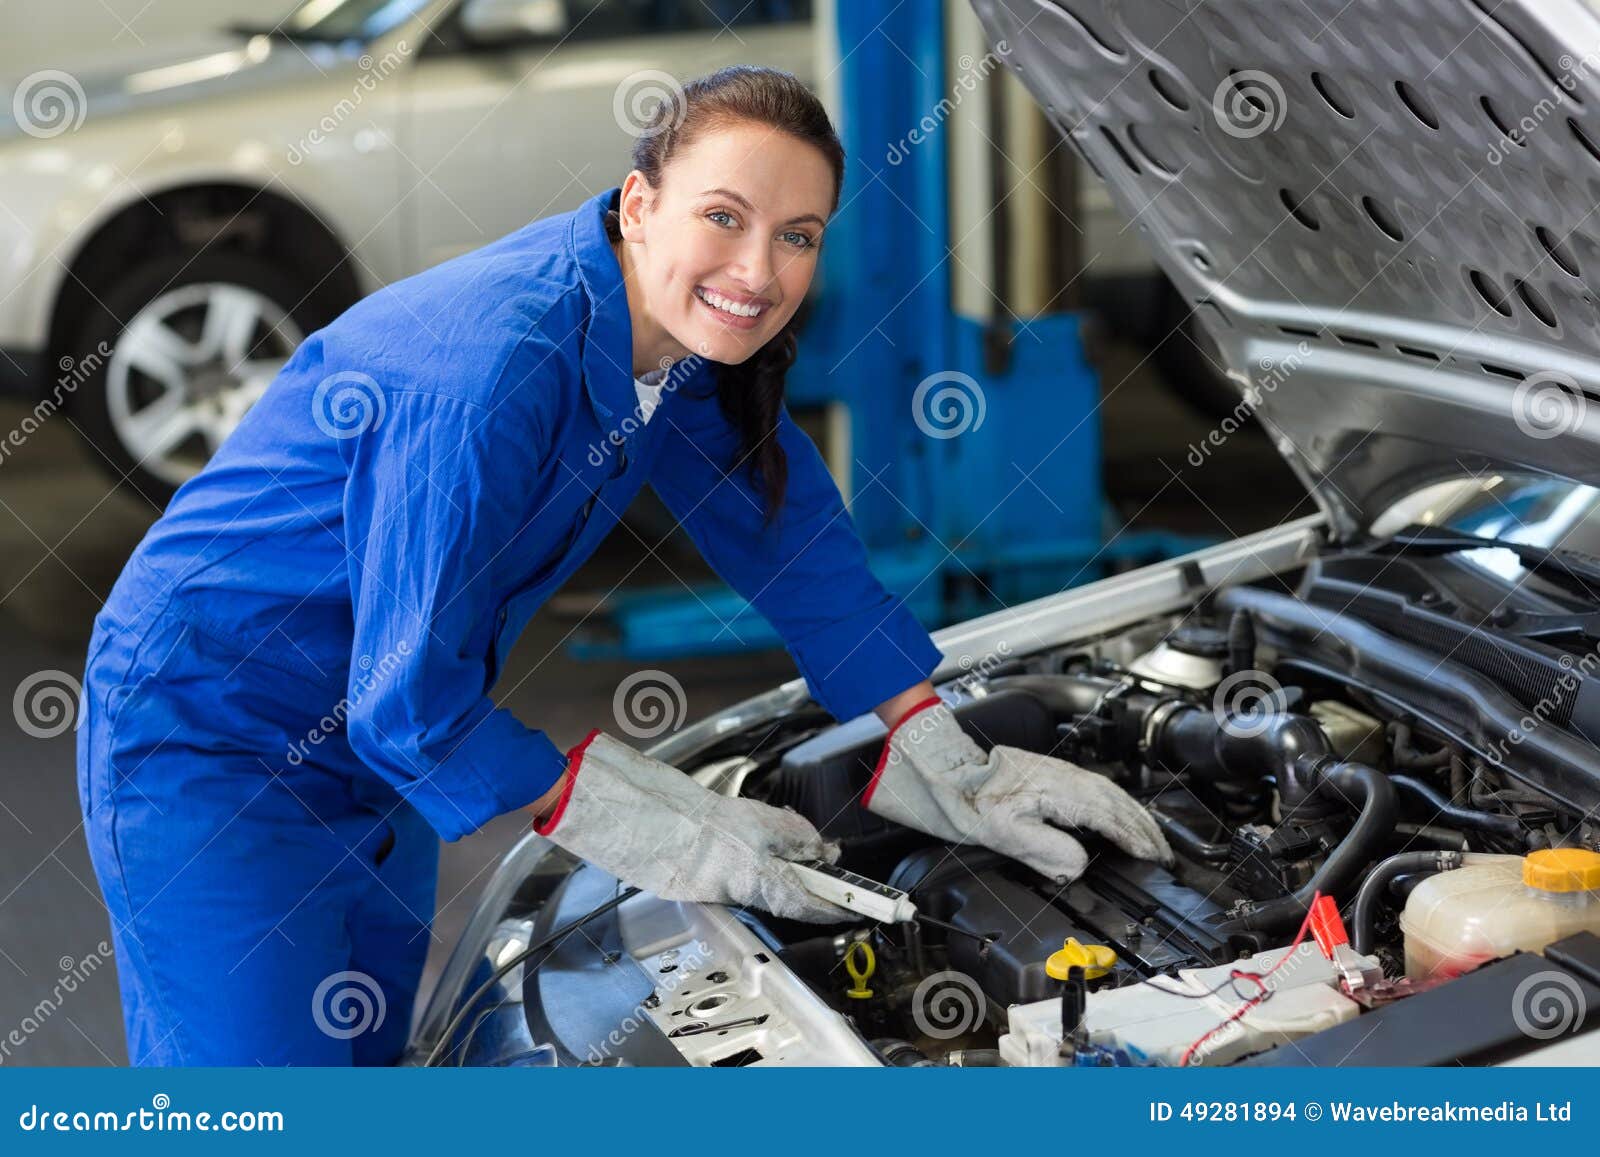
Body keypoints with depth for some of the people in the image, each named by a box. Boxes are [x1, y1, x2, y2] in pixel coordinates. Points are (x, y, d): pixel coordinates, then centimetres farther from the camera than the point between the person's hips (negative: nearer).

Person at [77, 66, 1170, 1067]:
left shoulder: (684, 341, -8)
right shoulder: (493, 373, -34)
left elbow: (791, 526, 4)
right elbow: (410, 705, -29)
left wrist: (949, 769, 0)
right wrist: (645, 829, -21)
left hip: (366, 731, 9)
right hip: (207, 742, -8)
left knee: (370, 1055, 18)